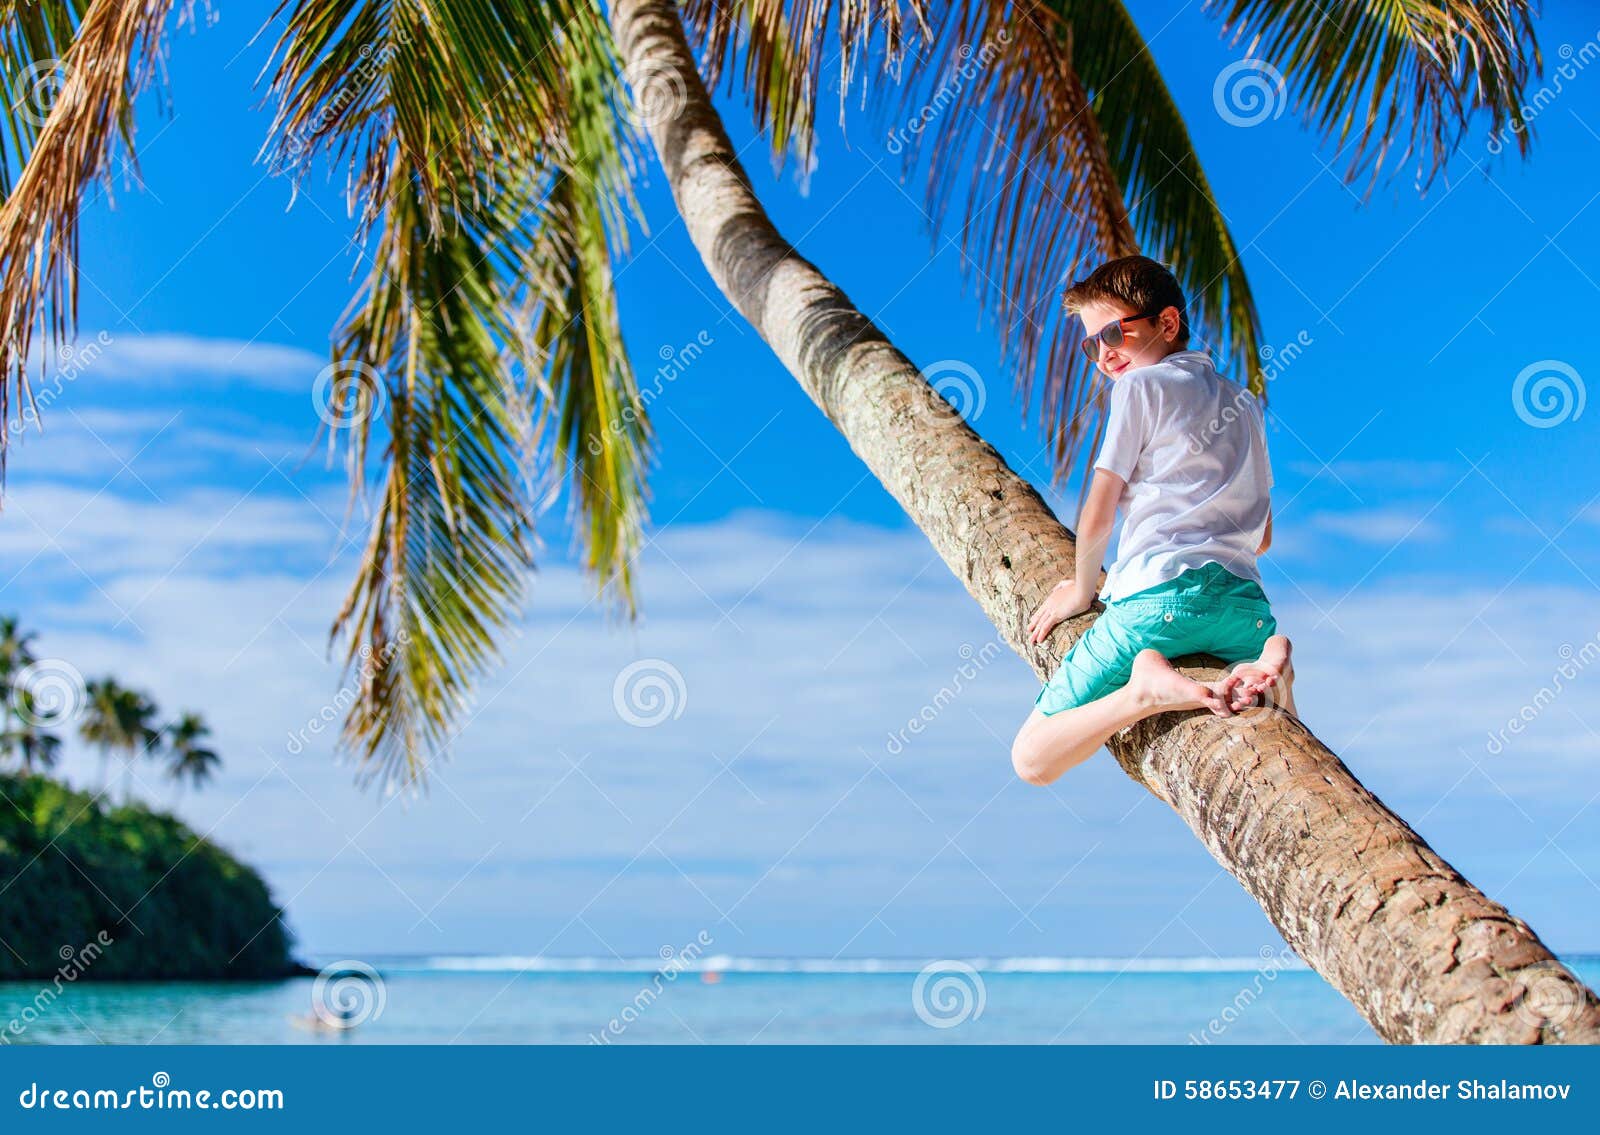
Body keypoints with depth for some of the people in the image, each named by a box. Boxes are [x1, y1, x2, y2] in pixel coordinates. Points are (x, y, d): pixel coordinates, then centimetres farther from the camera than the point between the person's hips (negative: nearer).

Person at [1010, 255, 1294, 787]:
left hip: (1158, 600, -6)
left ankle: (1150, 689, -27)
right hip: (1245, 600, 6)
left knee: (1031, 758, -1)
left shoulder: (1140, 385, 5)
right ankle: (1266, 666, -6)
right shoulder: (1243, 401, 26)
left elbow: (1098, 514, 1)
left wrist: (1083, 590, 16)